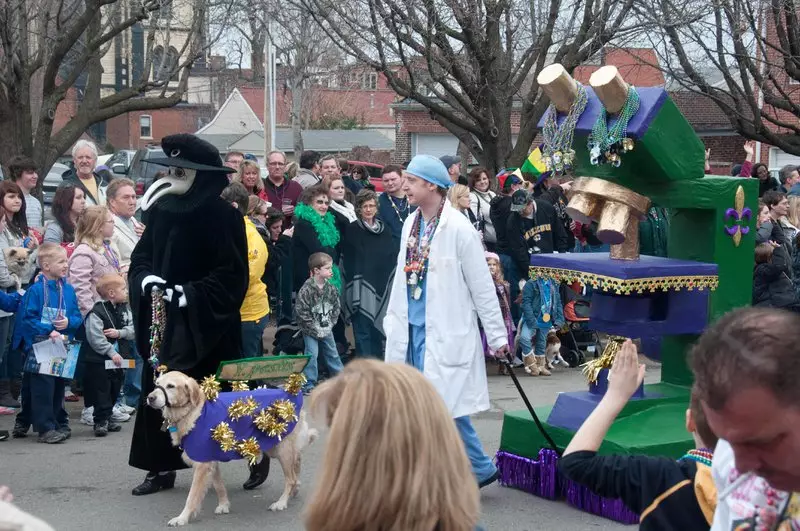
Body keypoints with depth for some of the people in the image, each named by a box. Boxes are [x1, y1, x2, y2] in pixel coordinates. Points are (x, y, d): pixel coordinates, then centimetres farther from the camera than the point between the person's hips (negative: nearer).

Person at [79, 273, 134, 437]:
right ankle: (101, 421, 2)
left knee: (115, 389, 15)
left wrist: (119, 333, -15)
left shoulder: (124, 309, 6)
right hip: (99, 360, -7)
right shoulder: (96, 313, -17)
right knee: (101, 391, -5)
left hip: (118, 358, 7)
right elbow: (95, 337, -22)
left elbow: (132, 329, 3)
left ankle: (107, 417, 28)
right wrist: (111, 352, -23)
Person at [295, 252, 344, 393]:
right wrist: (314, 328, -16)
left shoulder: (331, 289, -3)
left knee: (332, 353, 15)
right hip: (311, 331, -5)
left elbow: (336, 307, 8)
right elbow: (301, 311, -19)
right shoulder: (306, 289, -21)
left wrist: (330, 323, -3)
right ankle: (309, 384, 1)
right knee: (312, 354, -8)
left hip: (326, 329, 5)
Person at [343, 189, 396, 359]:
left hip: (382, 287, 5)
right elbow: (350, 260, -7)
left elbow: (393, 256, 11)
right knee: (363, 331, -6)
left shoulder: (383, 229, 12)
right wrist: (354, 284, -15)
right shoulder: (353, 230, -2)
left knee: (378, 329, 11)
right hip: (362, 287, -5)